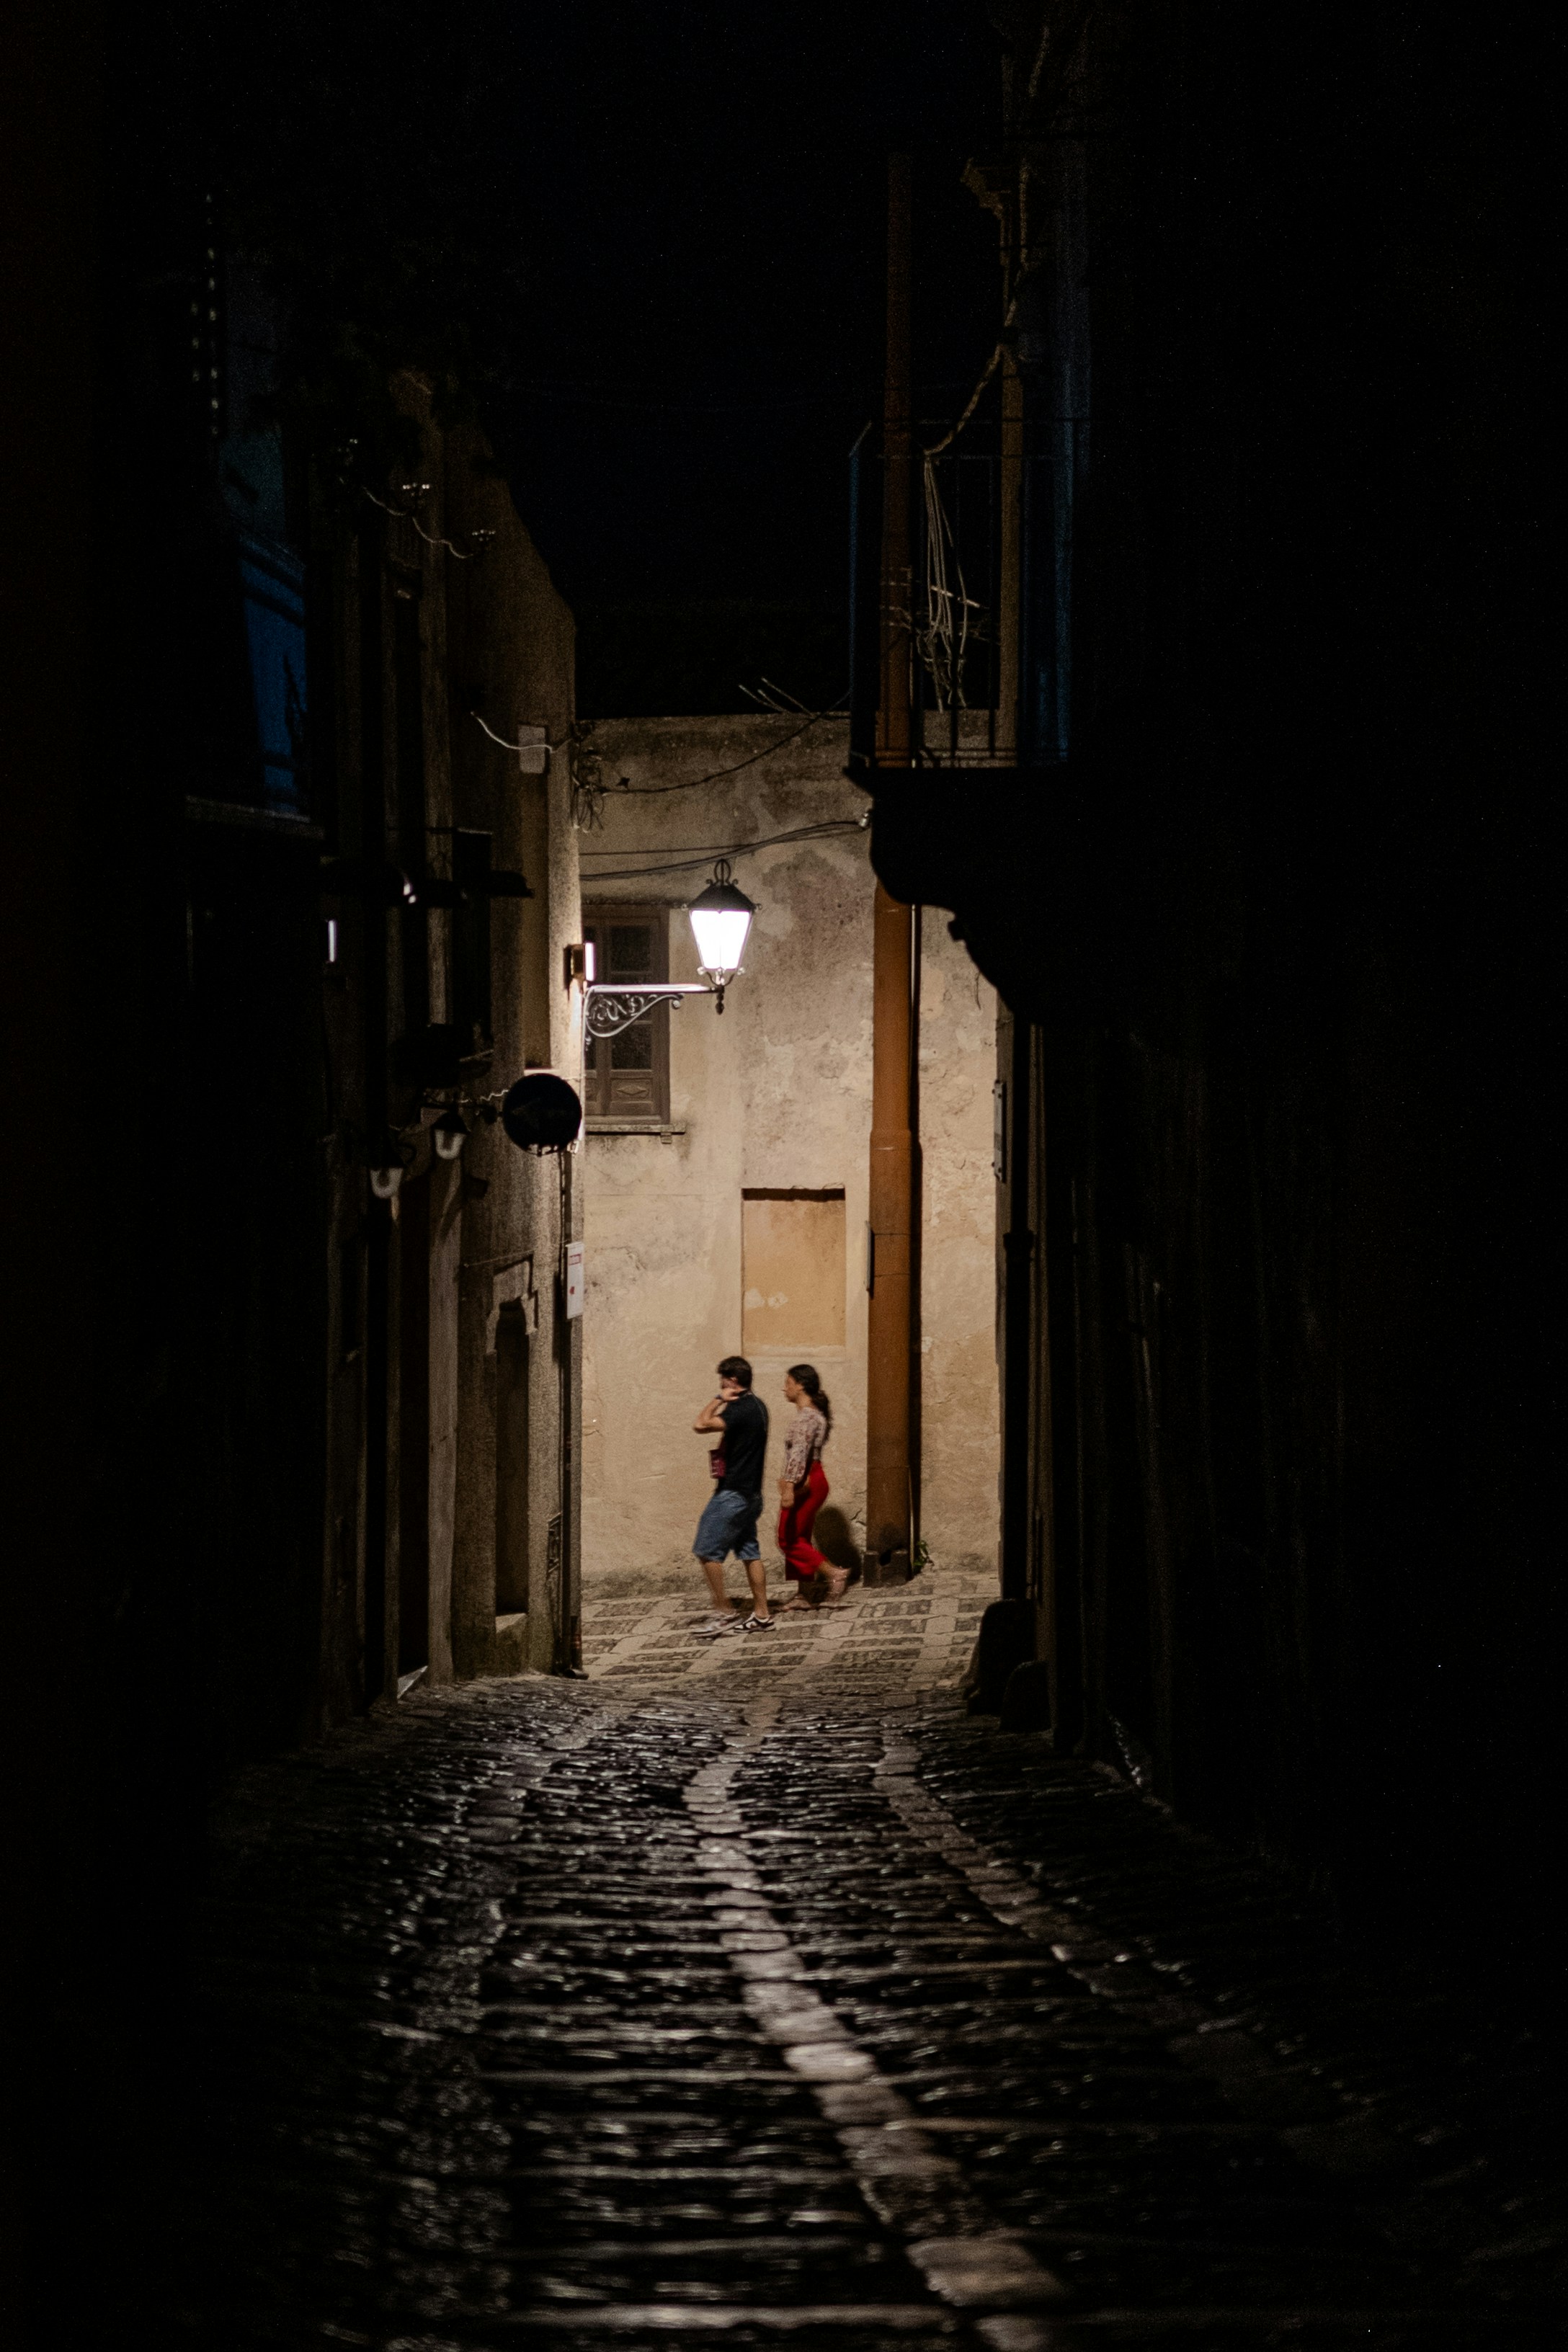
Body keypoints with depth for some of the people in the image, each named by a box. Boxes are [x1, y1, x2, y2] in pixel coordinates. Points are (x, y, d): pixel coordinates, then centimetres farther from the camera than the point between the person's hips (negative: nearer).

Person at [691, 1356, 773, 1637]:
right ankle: (761, 1615, 11)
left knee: (708, 1551, -4)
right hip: (751, 1493, 10)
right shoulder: (757, 1406, 12)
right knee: (749, 1552, 11)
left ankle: (724, 1612, -3)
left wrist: (719, 1401, -15)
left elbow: (701, 1425, -28)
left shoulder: (739, 1410, -19)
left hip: (733, 1494, -10)